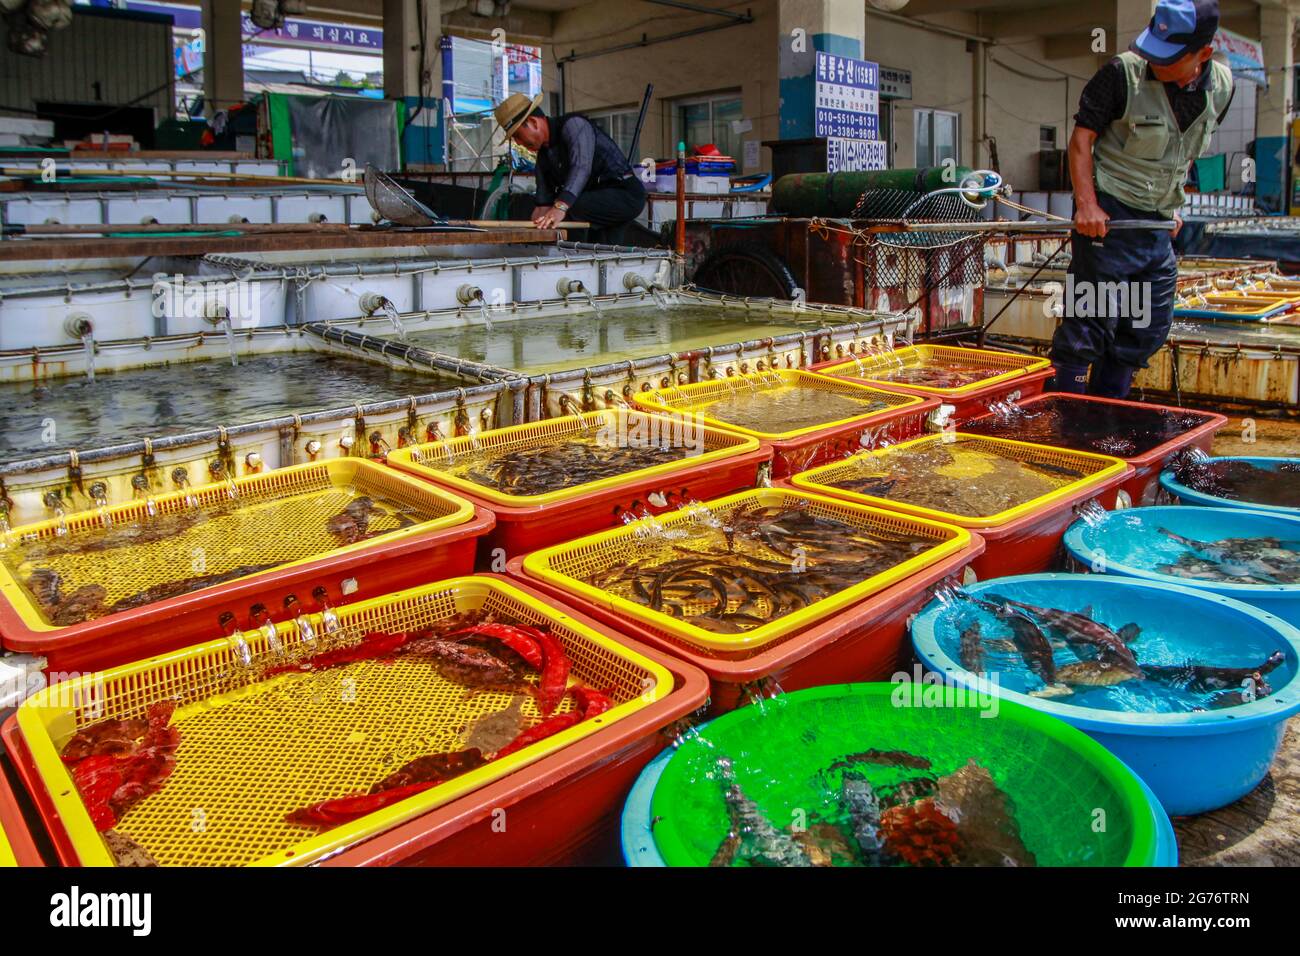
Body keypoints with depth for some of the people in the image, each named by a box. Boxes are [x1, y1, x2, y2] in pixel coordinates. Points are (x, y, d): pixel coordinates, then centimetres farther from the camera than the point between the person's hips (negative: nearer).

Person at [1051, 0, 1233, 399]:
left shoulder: (1221, 86, 4)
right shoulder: (1124, 73, -13)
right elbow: (1081, 135, -10)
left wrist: (1173, 206, 14)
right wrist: (1086, 203, -19)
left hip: (1159, 224, 6)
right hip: (1108, 216, -6)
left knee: (1151, 324, 11)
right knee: (1091, 318, -8)